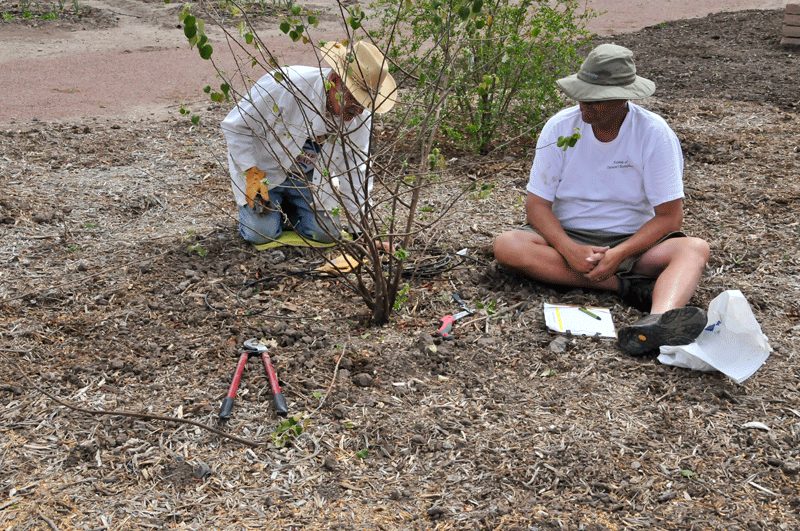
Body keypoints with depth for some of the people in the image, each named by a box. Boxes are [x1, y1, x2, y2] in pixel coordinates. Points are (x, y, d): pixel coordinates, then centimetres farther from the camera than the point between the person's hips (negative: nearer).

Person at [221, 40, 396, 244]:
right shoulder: (284, 85, -32)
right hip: (264, 169, -3)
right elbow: (235, 126, -18)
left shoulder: (361, 115, -17)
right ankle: (248, 201, 18)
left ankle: (287, 207, 19)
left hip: (309, 176, 3)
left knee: (327, 234, -11)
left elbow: (356, 171, -8)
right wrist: (252, 174, -22)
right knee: (261, 233, -17)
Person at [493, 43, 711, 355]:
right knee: (507, 246, -27)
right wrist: (569, 250, -25)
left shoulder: (654, 134, -10)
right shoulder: (560, 127, -7)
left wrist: (620, 253, -25)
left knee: (696, 249, -28)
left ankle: (658, 321, -59)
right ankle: (626, 286, -29)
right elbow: (537, 205, -7)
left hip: (633, 240, -1)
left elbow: (670, 216, -10)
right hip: (568, 237, 1)